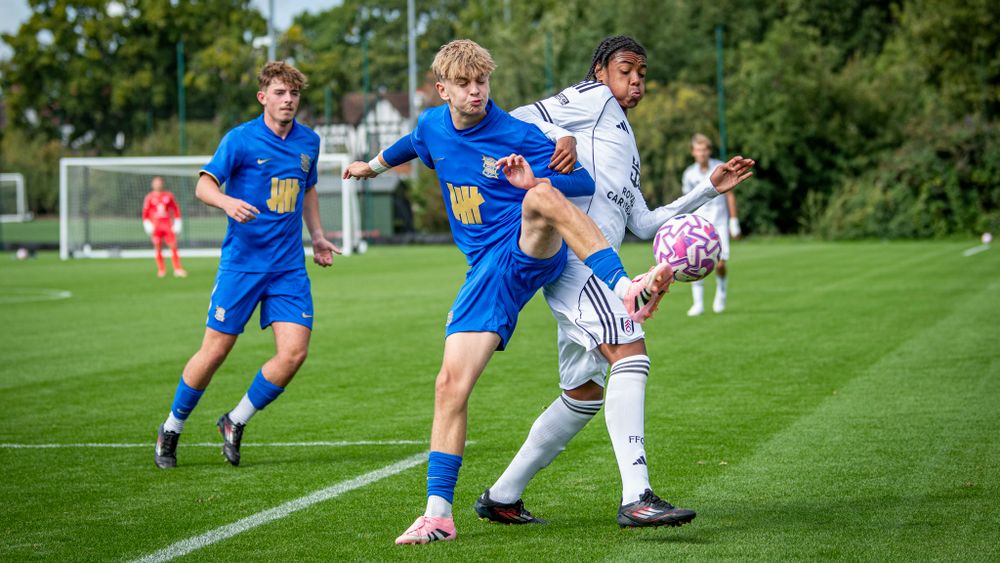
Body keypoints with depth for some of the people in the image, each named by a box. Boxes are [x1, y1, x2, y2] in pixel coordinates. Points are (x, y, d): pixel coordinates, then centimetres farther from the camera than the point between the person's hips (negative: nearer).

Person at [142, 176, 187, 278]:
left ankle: (178, 269, -7)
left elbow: (176, 209, 12)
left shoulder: (169, 196, 7)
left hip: (168, 226, 1)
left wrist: (177, 224, 7)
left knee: (173, 246, -8)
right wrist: (147, 226, -4)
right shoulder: (149, 197, 3)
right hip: (155, 226, -1)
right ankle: (161, 270, 8)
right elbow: (145, 213, 5)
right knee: (157, 248, 0)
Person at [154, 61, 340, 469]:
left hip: (289, 267, 4)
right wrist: (227, 201, -32)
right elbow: (204, 185, -11)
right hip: (241, 263, -4)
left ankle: (235, 423, 11)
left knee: (294, 351, -10)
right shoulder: (240, 139, -6)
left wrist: (316, 235, 19)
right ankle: (171, 429, 19)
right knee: (215, 351, -2)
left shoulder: (309, 142, 9)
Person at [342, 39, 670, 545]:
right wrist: (373, 165, 57)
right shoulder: (433, 127, 11)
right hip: (487, 271, 4)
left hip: (532, 252, -4)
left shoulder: (517, 135, -7)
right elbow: (410, 144, 37)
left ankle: (627, 290, -52)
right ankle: (438, 513, -4)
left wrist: (535, 181, -32)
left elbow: (584, 183, -13)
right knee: (451, 384, -9)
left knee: (539, 199, -40)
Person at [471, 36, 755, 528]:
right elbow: (519, 123, -4)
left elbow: (644, 223, 31)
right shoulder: (594, 99, 7)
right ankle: (636, 499, -32)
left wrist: (711, 189, 29)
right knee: (630, 353, -23)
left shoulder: (624, 141, 33)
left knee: (583, 395, 13)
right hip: (573, 248, -10)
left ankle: (502, 496, 21)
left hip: (591, 266, 10)